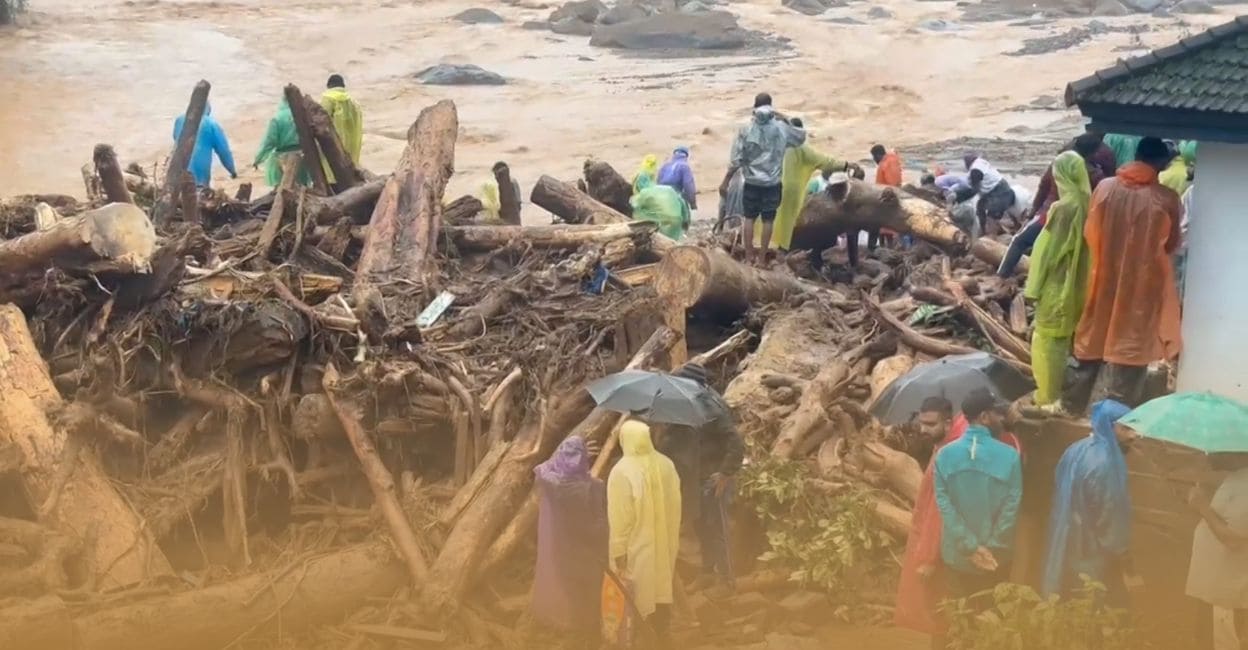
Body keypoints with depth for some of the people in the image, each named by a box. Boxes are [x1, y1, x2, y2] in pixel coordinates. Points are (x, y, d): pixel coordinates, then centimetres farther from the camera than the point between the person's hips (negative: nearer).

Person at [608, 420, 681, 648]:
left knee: (640, 605, 10)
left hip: (637, 549, -5)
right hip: (664, 545, 5)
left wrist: (619, 553, -10)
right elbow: (675, 508, 3)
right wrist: (673, 542, 15)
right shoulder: (666, 465, -6)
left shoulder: (622, 472, -23)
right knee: (661, 596, 21)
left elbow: (620, 518, -19)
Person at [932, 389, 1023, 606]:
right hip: (995, 558, -1)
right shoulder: (1009, 456, -14)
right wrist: (991, 549, -8)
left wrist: (971, 547, -10)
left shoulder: (945, 455, -7)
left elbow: (944, 505, -10)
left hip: (957, 556, 2)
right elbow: (1011, 508, -14)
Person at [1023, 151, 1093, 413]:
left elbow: (1048, 250, -18)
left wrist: (1034, 287, -9)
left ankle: (1050, 397, 12)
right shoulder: (1086, 204, -1)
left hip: (1056, 286, -7)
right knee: (1065, 337, 19)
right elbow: (1081, 246, 8)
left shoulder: (1063, 208, -24)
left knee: (1047, 340, 5)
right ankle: (1060, 392, 28)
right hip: (1076, 285, 7)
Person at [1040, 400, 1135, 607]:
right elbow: (1108, 514, -20)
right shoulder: (1105, 463, -24)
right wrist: (1120, 551, -7)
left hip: (1066, 543, 9)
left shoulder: (1076, 450, 3)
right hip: (1092, 551, -9)